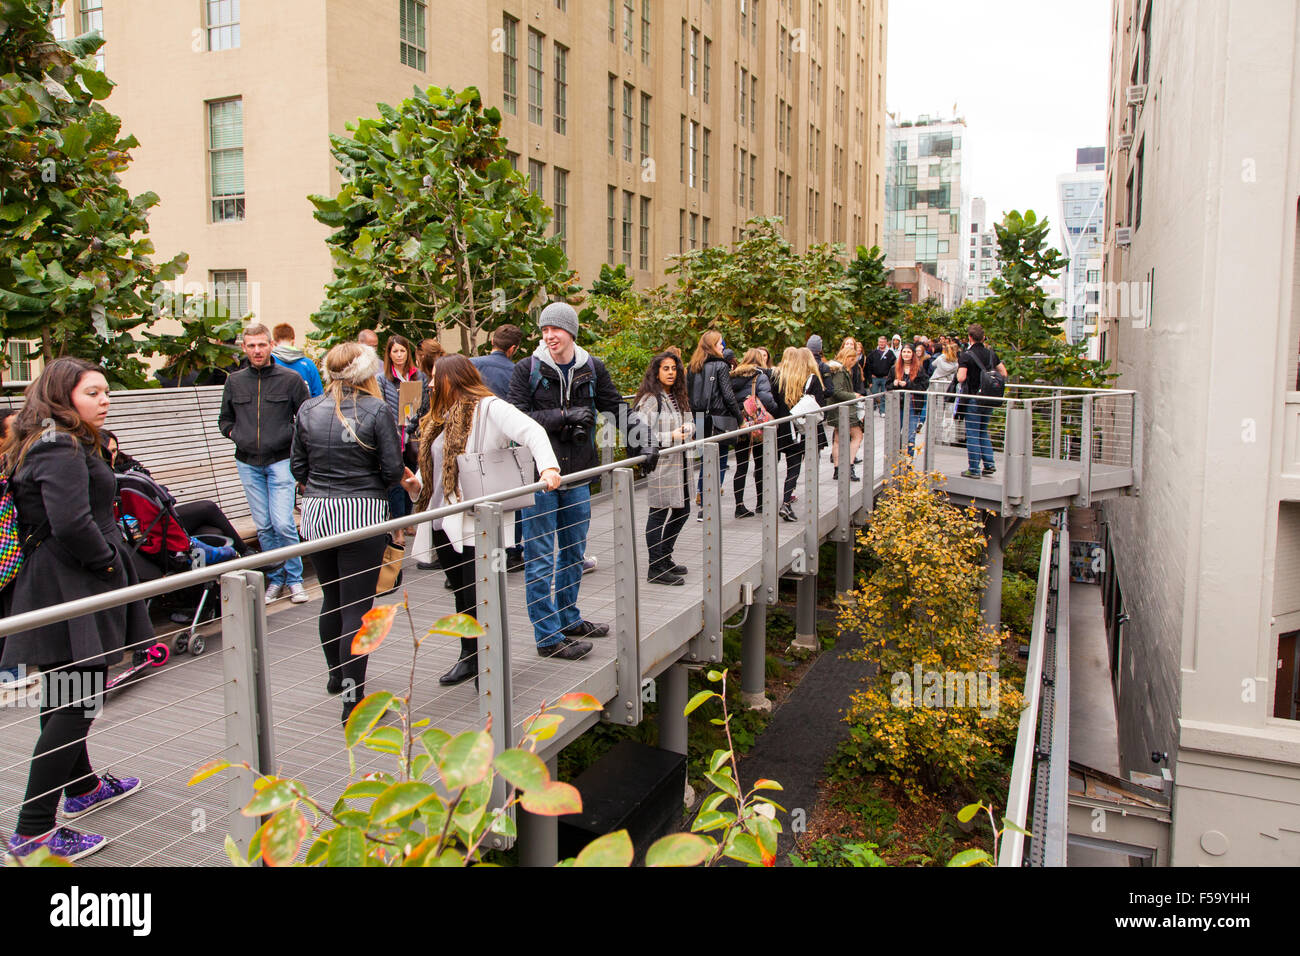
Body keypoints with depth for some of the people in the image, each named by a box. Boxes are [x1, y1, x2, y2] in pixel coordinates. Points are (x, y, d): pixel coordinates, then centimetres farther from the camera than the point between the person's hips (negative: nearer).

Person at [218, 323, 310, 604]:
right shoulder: (235, 381, 9)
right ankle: (276, 579, 19)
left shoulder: (290, 379, -1)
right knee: (263, 526, 7)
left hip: (280, 460, -3)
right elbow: (225, 419, 23)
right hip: (248, 463, 4)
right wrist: (235, 434, 6)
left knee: (283, 524, -11)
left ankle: (294, 579, 6)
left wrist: (292, 439, -5)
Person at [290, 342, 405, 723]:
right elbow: (393, 469, -10)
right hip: (362, 514, -5)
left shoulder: (307, 410, 4)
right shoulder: (377, 411, -9)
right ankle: (353, 699, 0)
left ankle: (336, 676, 41)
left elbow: (298, 466, 8)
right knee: (356, 607, -2)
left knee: (331, 599, 21)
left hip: (316, 513, 5)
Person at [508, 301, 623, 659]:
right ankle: (548, 637, 7)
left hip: (577, 473, 5)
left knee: (574, 552, 17)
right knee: (540, 559, 0)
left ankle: (568, 619, 33)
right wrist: (564, 417, -19)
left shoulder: (592, 369, 6)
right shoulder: (527, 370, -6)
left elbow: (615, 407, 15)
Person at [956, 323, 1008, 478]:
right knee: (983, 431, 18)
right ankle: (989, 464, 13)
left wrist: (958, 369, -2)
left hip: (974, 399, -6)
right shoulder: (991, 353, 5)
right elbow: (1004, 373, 10)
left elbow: (961, 378, -22)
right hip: (989, 399, 6)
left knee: (972, 434, 0)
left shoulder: (967, 355, -13)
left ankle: (974, 469, 2)